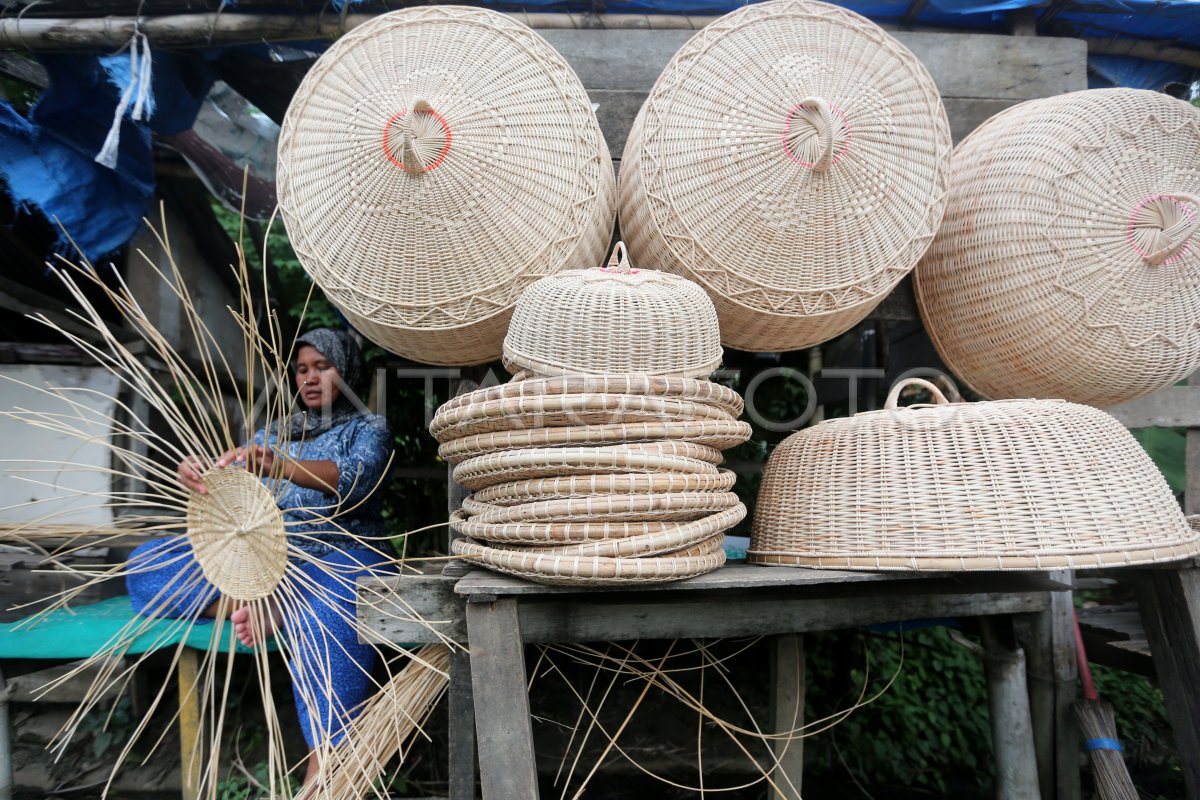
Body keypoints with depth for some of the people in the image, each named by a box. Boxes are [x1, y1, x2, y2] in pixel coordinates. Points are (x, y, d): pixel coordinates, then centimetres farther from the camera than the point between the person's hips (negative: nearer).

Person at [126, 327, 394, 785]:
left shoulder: (369, 428, 11)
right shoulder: (272, 434, 25)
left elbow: (355, 478, -13)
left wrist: (279, 466, -31)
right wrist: (199, 479, -16)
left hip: (339, 554, -5)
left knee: (328, 613, -41)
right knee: (147, 567, -13)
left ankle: (320, 780, -37)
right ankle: (259, 608, -31)